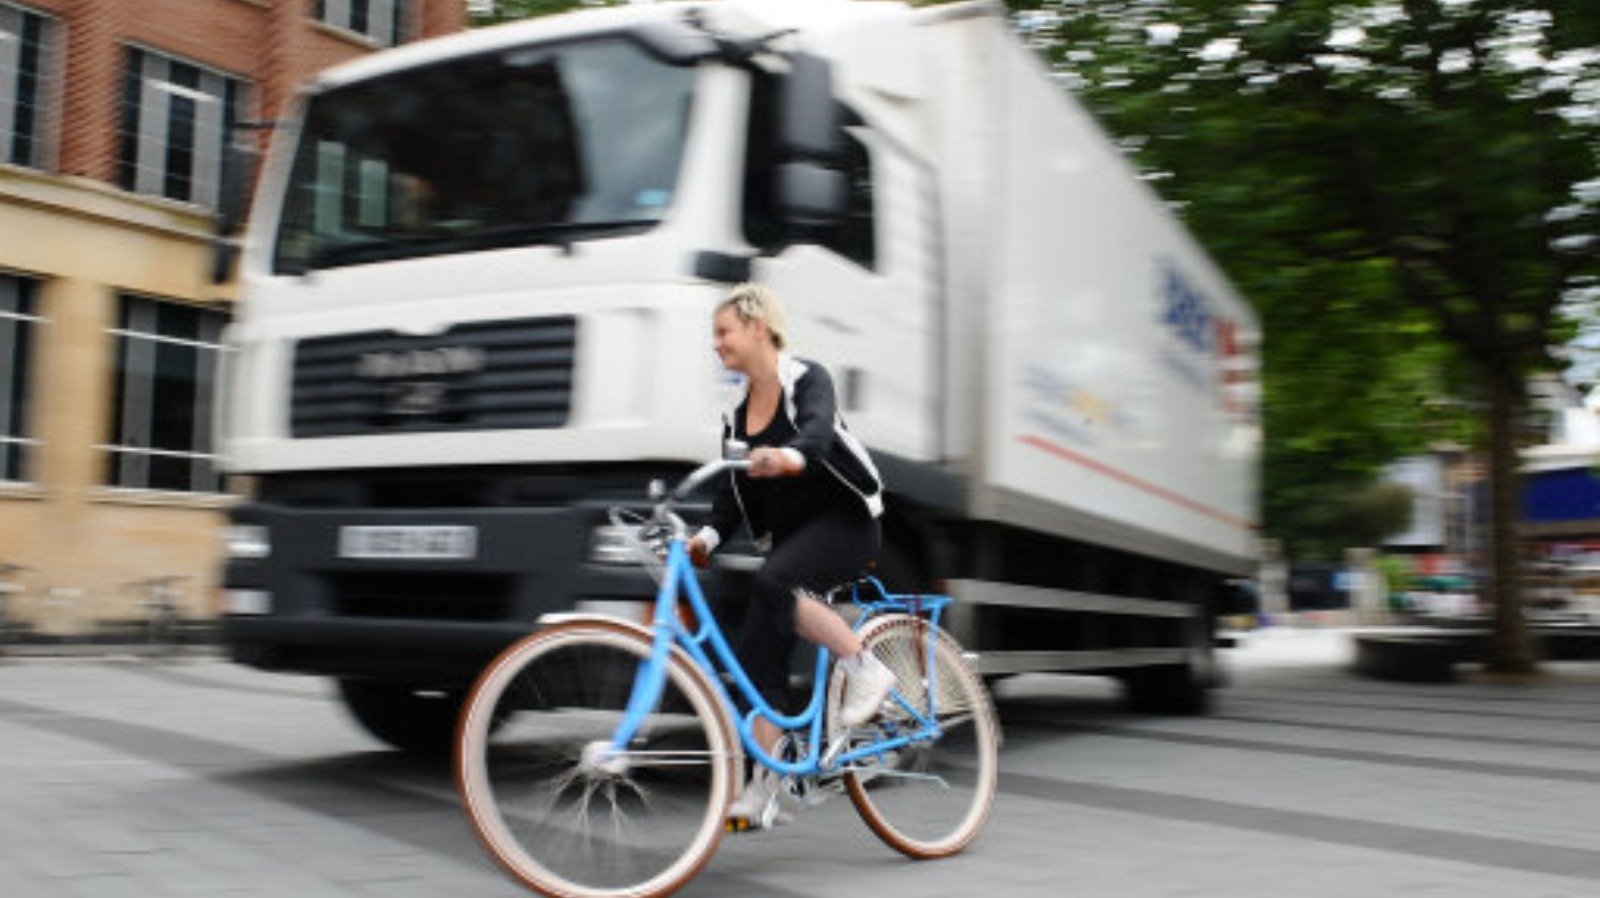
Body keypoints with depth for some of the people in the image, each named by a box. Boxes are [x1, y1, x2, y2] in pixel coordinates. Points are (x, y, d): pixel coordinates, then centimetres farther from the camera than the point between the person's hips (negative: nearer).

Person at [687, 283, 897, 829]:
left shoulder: (807, 380, -9)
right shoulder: (737, 411, 9)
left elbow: (818, 429, -32)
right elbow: (735, 490, 6)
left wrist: (789, 456, -54)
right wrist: (707, 537, -13)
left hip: (845, 521, -7)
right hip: (789, 535, 7)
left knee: (773, 583, -34)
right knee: (759, 657, -4)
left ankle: (865, 668, -16)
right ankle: (765, 792, 3)